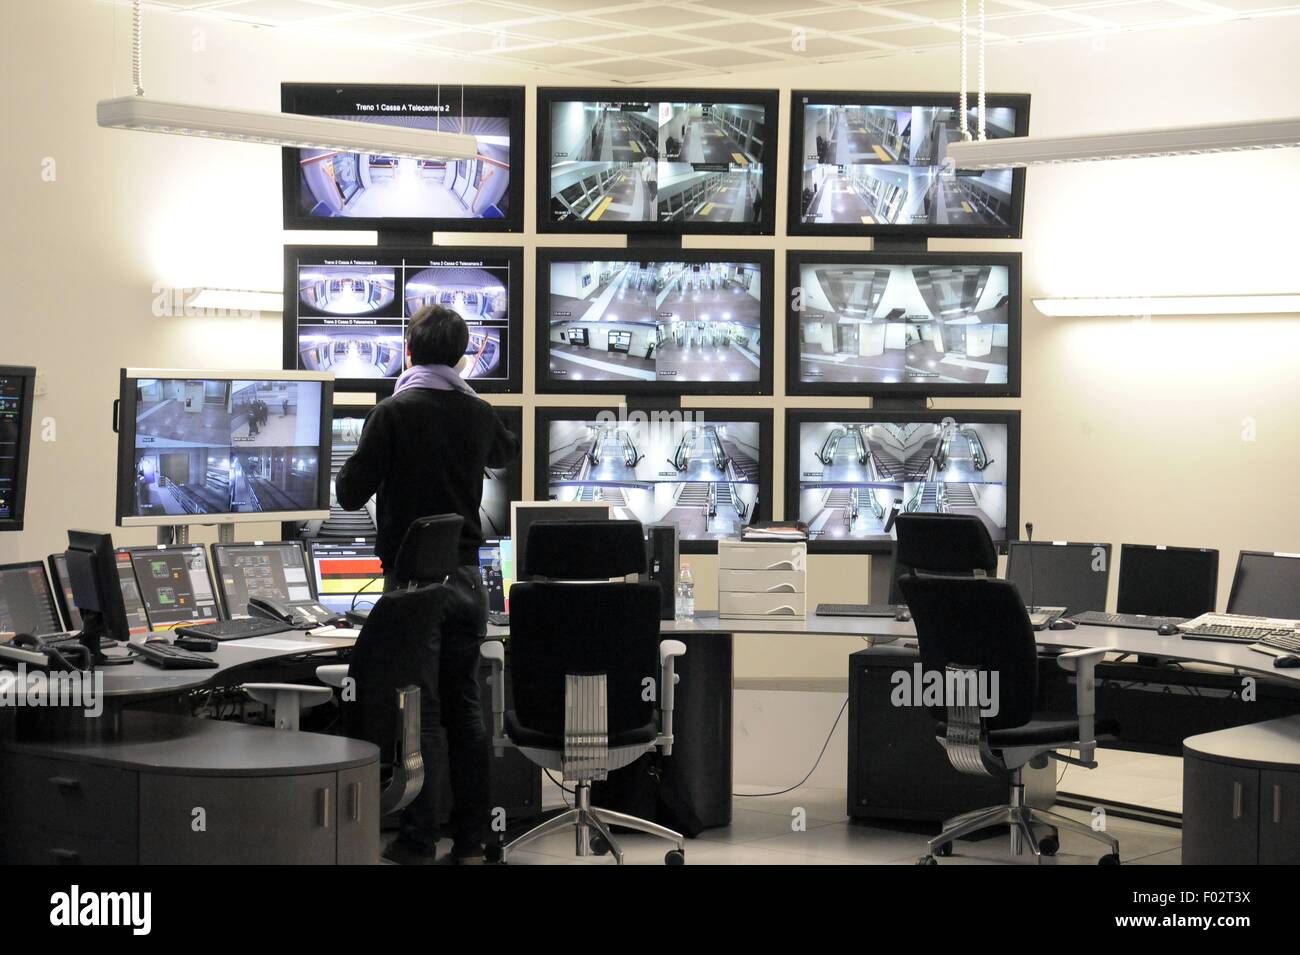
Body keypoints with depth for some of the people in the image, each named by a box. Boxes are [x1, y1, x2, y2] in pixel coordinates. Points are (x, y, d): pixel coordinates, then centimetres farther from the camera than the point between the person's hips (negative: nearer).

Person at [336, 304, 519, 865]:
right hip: (466, 576, 5)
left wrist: (361, 460, 12)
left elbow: (350, 494, -9)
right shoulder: (478, 413, 6)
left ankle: (418, 843, 1)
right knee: (465, 708, 9)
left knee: (419, 712, -2)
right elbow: (506, 452, 29)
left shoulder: (393, 414, -10)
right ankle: (471, 841, 14)